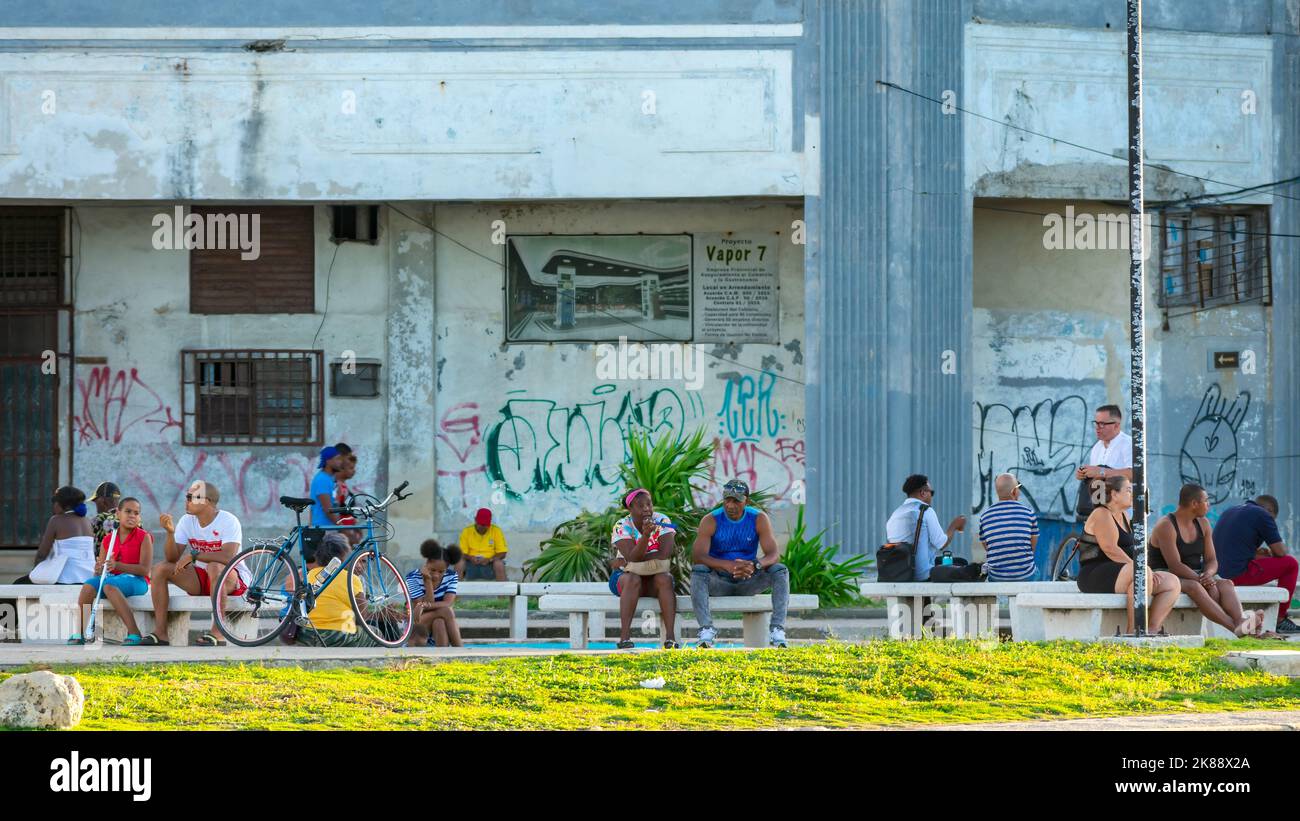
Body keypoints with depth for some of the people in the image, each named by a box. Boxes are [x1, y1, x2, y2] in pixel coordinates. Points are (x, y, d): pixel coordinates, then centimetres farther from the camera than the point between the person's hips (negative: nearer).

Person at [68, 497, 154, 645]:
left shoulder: (143, 537, 0)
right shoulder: (108, 539, 14)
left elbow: (144, 569, -12)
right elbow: (100, 567, 13)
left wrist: (117, 566, -25)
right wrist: (98, 570, -14)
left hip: (136, 580, -5)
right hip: (112, 577, 5)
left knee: (109, 585, -37)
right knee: (89, 585, -26)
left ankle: (134, 633, -41)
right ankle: (79, 633, -26)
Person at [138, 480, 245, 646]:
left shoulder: (229, 521, -16)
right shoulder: (187, 521, 1)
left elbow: (228, 557, -32)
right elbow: (172, 558, -4)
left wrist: (194, 556, -32)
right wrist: (170, 532, -20)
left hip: (232, 581, -6)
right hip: (200, 579, 6)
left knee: (215, 567, -39)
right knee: (160, 568, -11)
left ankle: (217, 632, -33)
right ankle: (160, 632, -15)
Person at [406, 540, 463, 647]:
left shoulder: (451, 576, -1)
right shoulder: (413, 578, -10)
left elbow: (448, 603, -18)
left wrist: (425, 606, -35)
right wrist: (428, 580, -25)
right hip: (418, 624, -3)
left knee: (439, 623, -33)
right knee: (445, 611, -29)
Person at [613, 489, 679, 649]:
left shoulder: (663, 521, -8)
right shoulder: (622, 527, -11)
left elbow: (665, 554, -22)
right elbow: (633, 557, -25)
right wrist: (645, 535, -42)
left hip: (656, 578, 1)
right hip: (628, 576, -1)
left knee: (665, 578, -31)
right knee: (632, 579, -34)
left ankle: (670, 636, -39)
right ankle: (624, 637, -42)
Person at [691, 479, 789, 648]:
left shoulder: (759, 519, -5)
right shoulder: (711, 521, -10)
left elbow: (774, 555, -14)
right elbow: (697, 555, -23)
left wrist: (755, 565, -39)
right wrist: (727, 565, -41)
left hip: (748, 582, 2)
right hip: (719, 582, -1)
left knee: (780, 571, -24)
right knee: (698, 570, -33)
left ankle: (777, 630, -35)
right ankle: (706, 629, -44)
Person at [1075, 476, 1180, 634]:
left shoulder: (1123, 517, 23)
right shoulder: (1101, 515, -7)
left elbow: (1132, 550, 17)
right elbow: (1110, 549, -19)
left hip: (1122, 576, 10)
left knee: (1172, 583, -2)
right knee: (1144, 574, -37)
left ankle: (1153, 628, -18)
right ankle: (1134, 632, -34)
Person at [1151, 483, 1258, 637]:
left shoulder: (1203, 524, 11)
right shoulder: (1166, 526, -13)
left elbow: (1212, 560, 7)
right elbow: (1175, 566, -21)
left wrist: (1208, 574, -17)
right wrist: (1202, 580, -27)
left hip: (1195, 576, 7)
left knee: (1226, 584, -24)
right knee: (1194, 586, -39)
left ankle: (1241, 620, -53)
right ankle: (1235, 627, -54)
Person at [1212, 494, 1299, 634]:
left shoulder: (1228, 512, 22)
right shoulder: (1263, 515, -2)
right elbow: (1280, 551, -2)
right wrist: (1270, 553, 21)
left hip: (1219, 574, 8)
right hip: (1239, 574, -8)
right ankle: (1280, 619, 10)